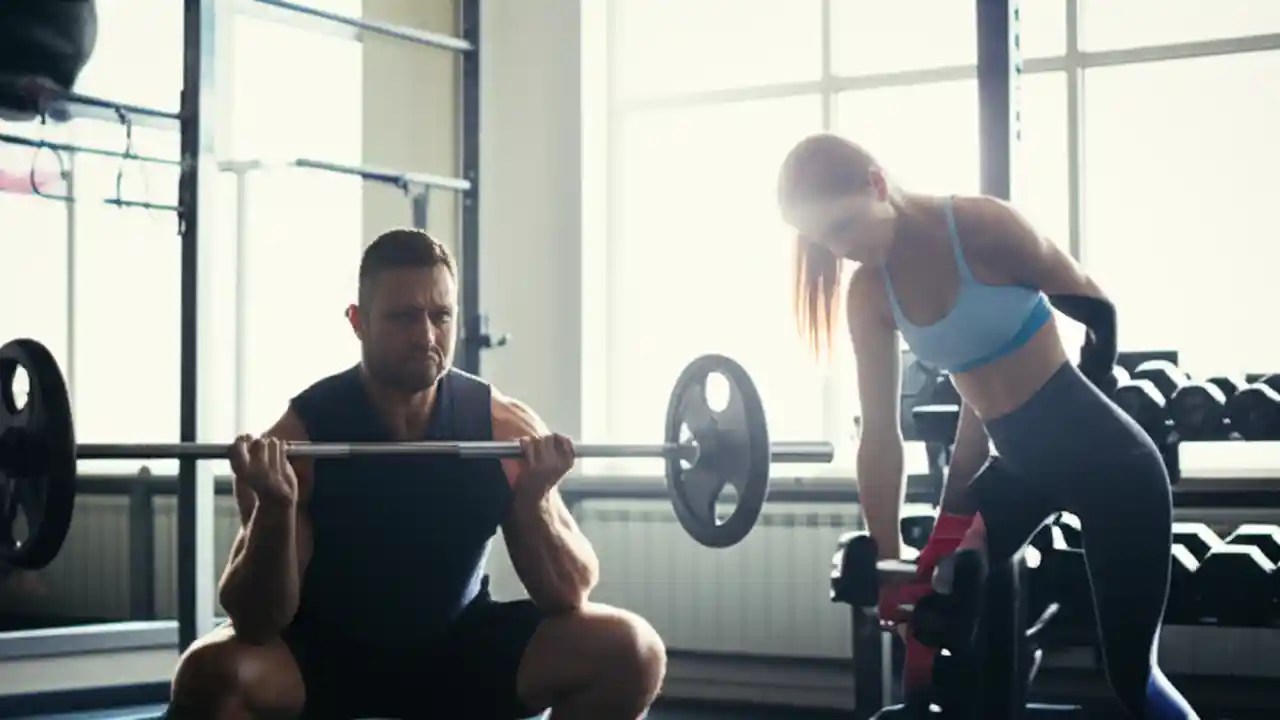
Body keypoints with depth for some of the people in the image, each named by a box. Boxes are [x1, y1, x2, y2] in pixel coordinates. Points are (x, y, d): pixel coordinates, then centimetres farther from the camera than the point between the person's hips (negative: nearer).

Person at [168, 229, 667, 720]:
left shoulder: (508, 430, -13)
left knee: (632, 652, -17)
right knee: (210, 676, -34)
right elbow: (256, 622, -21)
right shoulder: (299, 437, -20)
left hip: (457, 647, 3)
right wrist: (275, 511, -39)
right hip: (323, 652, -2)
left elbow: (568, 596, -9)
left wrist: (533, 502, -28)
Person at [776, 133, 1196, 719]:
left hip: (1106, 459, -6)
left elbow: (1098, 313, -7)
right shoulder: (870, 295, -1)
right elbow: (880, 435, 2)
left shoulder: (982, 227, -19)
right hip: (1017, 463, 7)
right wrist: (890, 564, 3)